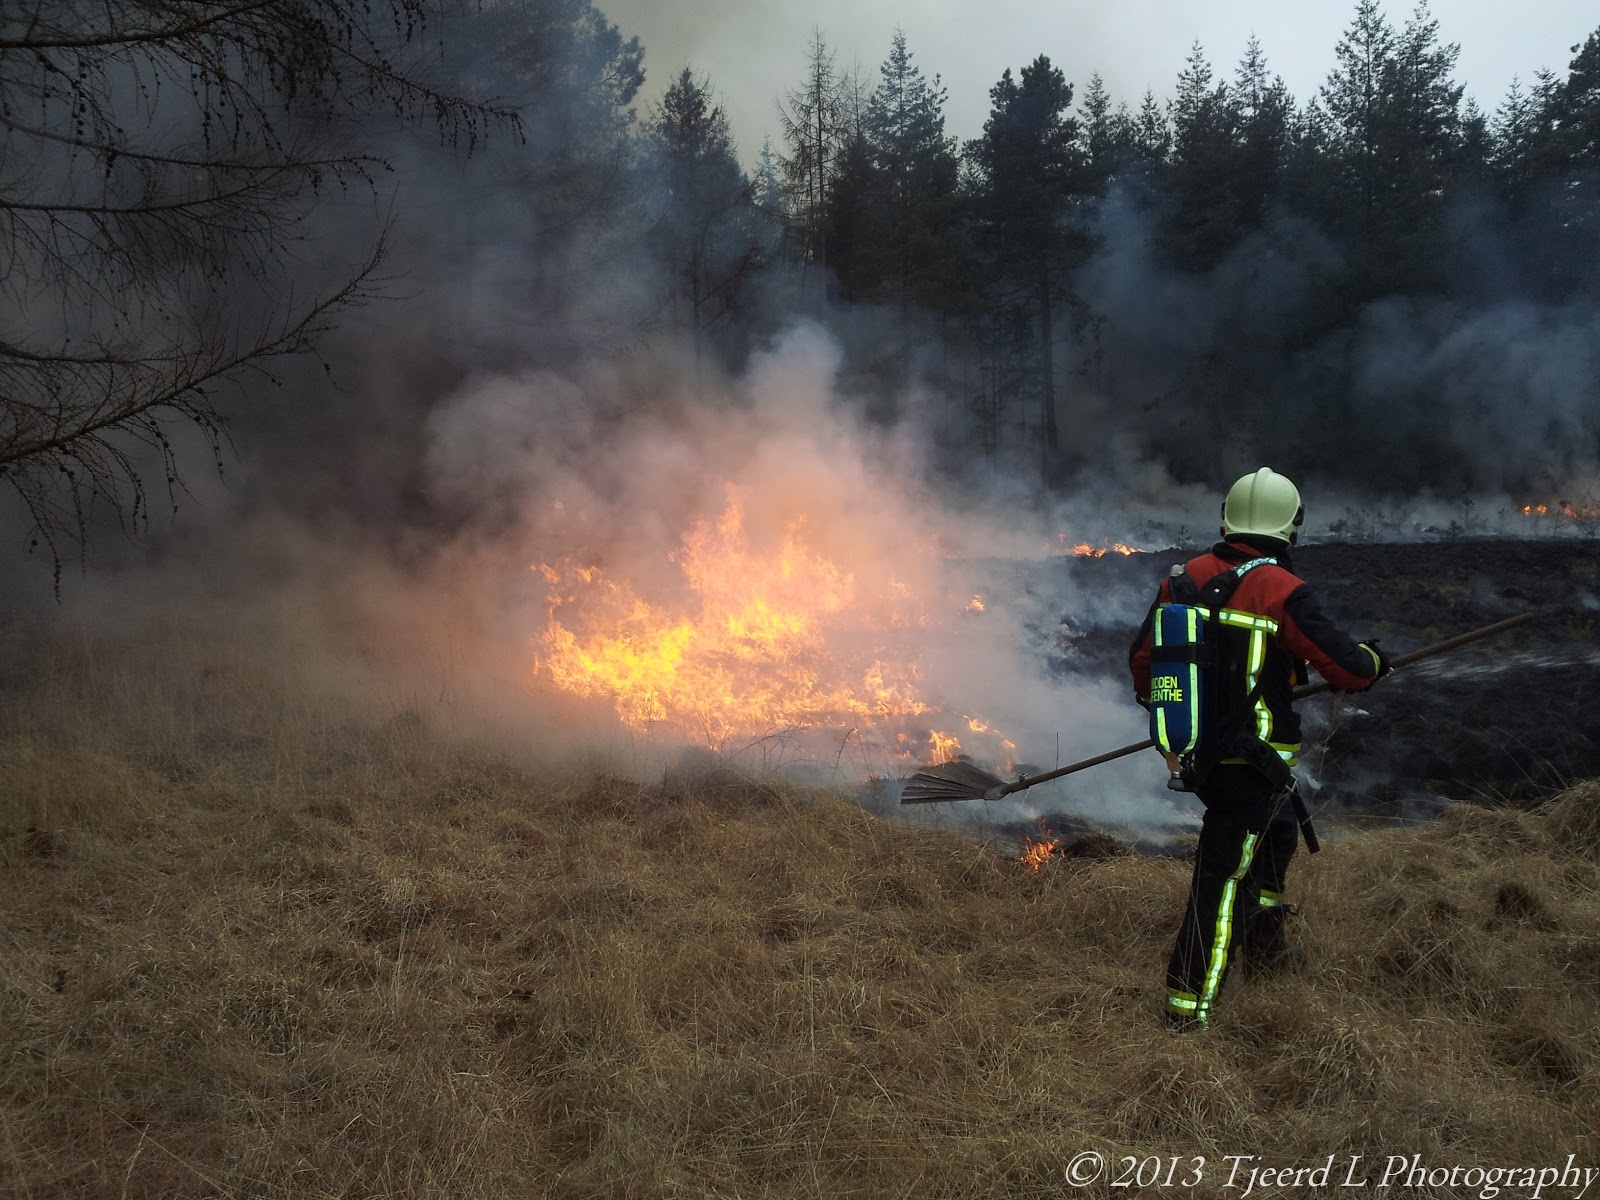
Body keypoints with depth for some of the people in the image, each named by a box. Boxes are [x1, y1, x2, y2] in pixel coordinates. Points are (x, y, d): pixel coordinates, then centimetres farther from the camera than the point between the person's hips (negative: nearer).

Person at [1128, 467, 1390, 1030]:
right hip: (1254, 761, -7)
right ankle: (1189, 1005, 3)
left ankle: (1264, 943, 42)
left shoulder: (1184, 578, 2)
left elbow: (1142, 658, 10)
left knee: (1277, 828, 29)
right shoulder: (1282, 591, -16)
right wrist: (1374, 661, 11)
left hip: (1195, 750, 7)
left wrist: (1156, 702, 30)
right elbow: (1348, 667, -12)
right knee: (1223, 875, 0)